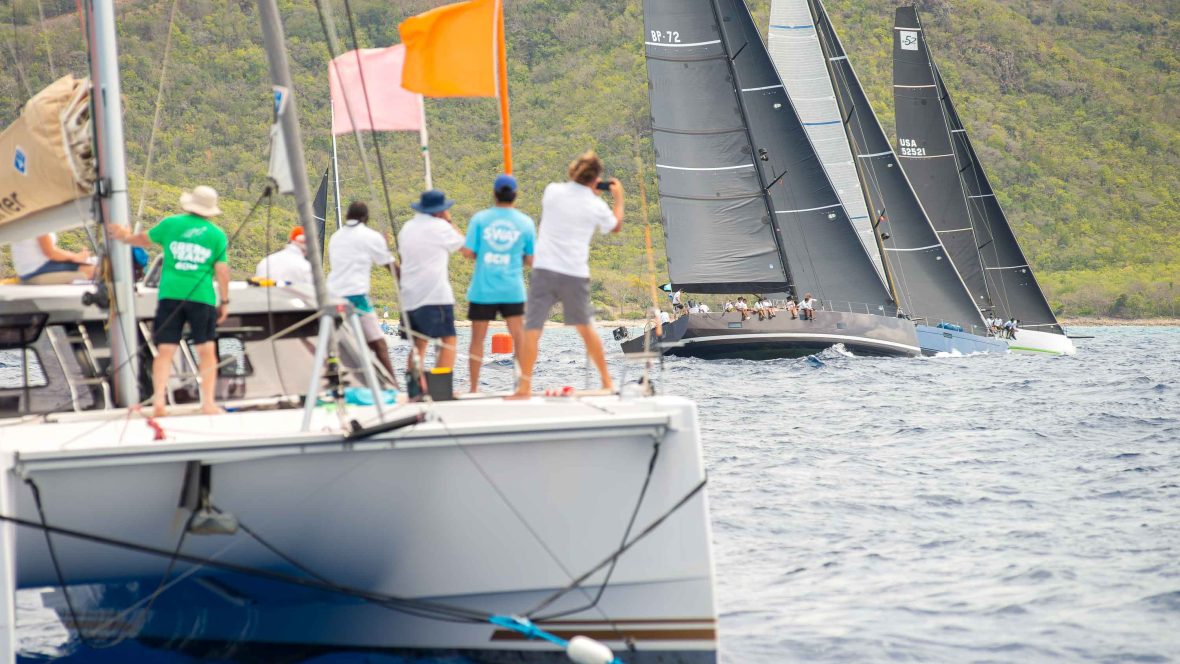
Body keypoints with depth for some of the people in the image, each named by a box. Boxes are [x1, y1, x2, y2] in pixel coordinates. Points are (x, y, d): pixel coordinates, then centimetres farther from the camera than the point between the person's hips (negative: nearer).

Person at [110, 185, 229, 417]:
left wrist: (126, 237, 42)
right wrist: (224, 301, 11)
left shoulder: (171, 224, 7)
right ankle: (208, 403, 4)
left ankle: (159, 400, -9)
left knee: (165, 350, 2)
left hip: (170, 294, 1)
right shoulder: (217, 234, 4)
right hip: (202, 296, -1)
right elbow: (222, 271, 1)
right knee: (207, 351, 8)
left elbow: (145, 239, 21)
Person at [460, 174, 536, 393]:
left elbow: (468, 252, -7)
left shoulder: (480, 218, -3)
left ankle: (474, 388, 9)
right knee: (519, 336, 5)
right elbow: (530, 260, 3)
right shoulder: (525, 222, 0)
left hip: (482, 290, 0)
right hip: (513, 290, 0)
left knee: (477, 339, 8)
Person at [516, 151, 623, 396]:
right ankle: (606, 381, 29)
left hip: (545, 271, -1)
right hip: (576, 274, 1)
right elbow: (616, 226, 19)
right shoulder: (596, 206, -2)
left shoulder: (552, 190, -1)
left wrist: (590, 191, 26)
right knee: (586, 328, 20)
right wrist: (618, 198, 33)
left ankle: (524, 387, -12)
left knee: (532, 329, -3)